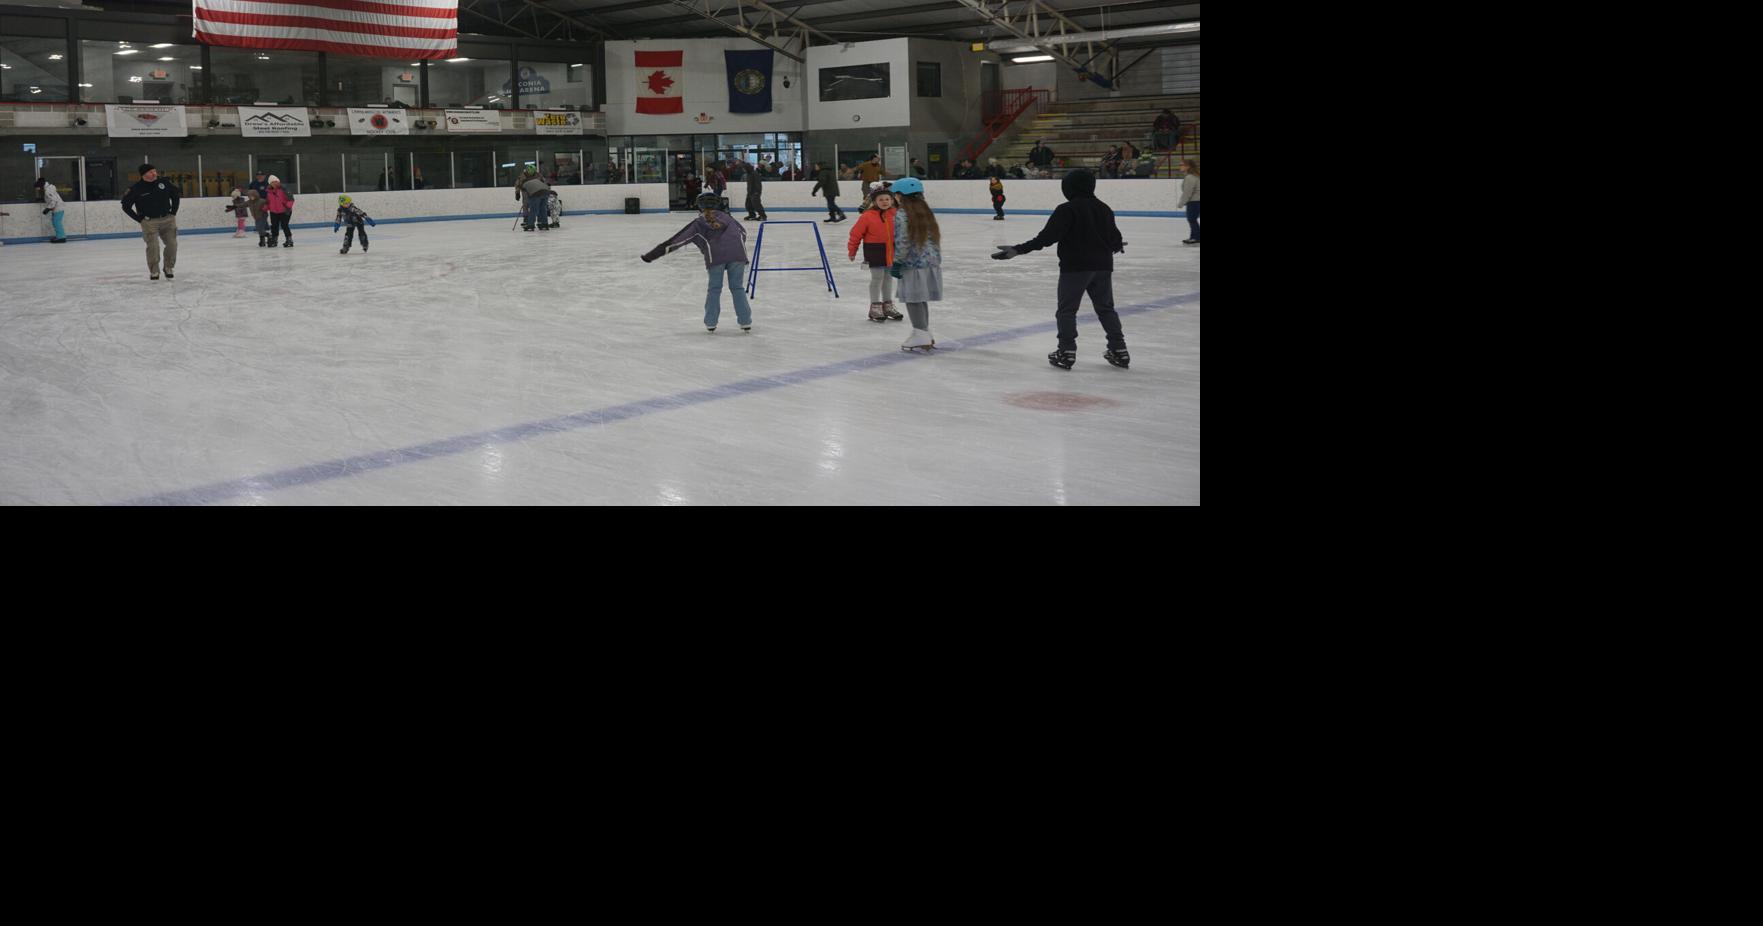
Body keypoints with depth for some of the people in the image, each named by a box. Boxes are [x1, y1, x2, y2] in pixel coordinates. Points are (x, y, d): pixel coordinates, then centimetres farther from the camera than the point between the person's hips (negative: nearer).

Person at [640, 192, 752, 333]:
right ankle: (746, 322, 11)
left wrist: (651, 255, 25)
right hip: (737, 253, 2)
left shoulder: (698, 223, 23)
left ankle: (710, 323, 14)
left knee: (714, 289, 14)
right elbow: (743, 232, 39)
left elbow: (676, 241, 21)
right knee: (738, 287, 14)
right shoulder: (726, 217, 30)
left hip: (716, 255, -2)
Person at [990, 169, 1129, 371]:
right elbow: (1115, 236, 16)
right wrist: (1117, 246, 42)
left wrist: (1018, 250, -20)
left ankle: (1067, 352, 1)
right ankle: (1119, 350, 18)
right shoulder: (1104, 208, 7)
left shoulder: (1067, 210, -12)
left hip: (1075, 266, -6)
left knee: (1066, 310, 4)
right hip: (1102, 265, 6)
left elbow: (1047, 236, -20)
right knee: (1106, 308, 16)